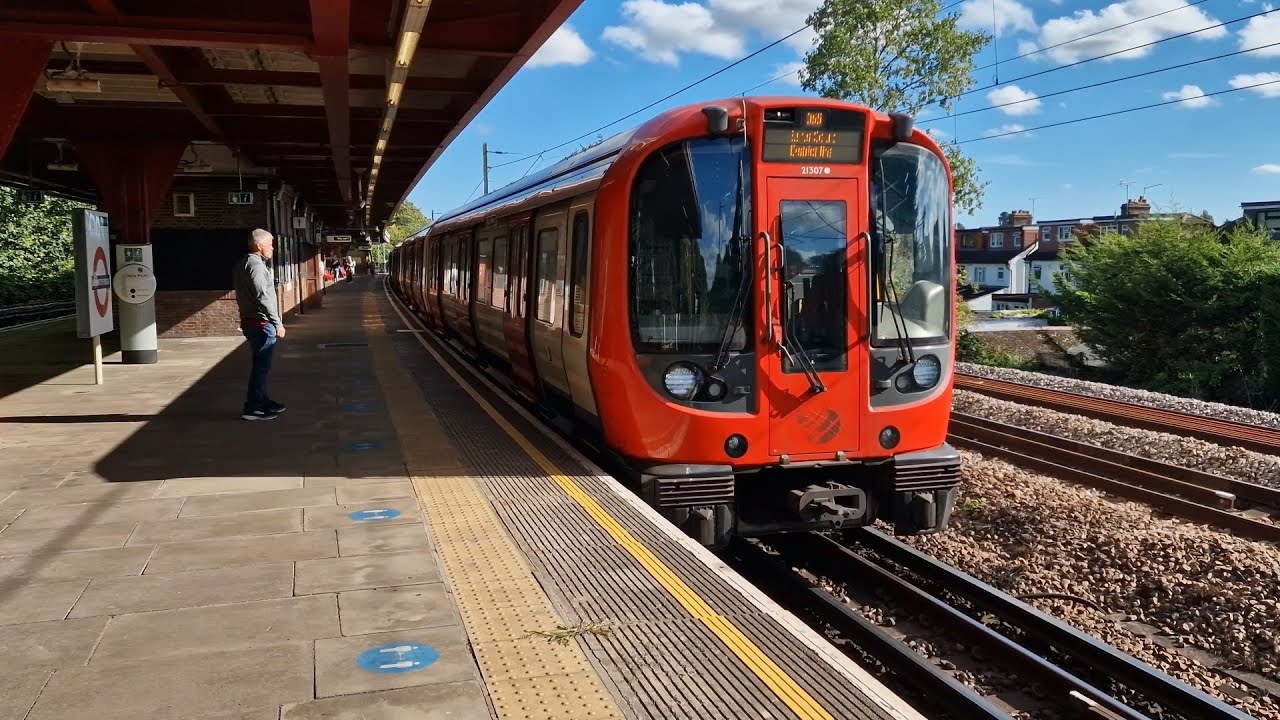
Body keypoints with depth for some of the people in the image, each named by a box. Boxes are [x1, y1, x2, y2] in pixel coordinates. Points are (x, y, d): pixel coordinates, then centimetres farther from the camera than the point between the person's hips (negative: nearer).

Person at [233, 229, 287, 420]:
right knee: (261, 365, -6)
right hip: (261, 323, -10)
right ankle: (252, 408, -3)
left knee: (261, 364, 18)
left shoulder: (245, 264, 16)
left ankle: (262, 401, 27)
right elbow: (262, 297, -23)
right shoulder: (256, 265, -16)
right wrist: (277, 323, -23)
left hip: (251, 321, 10)